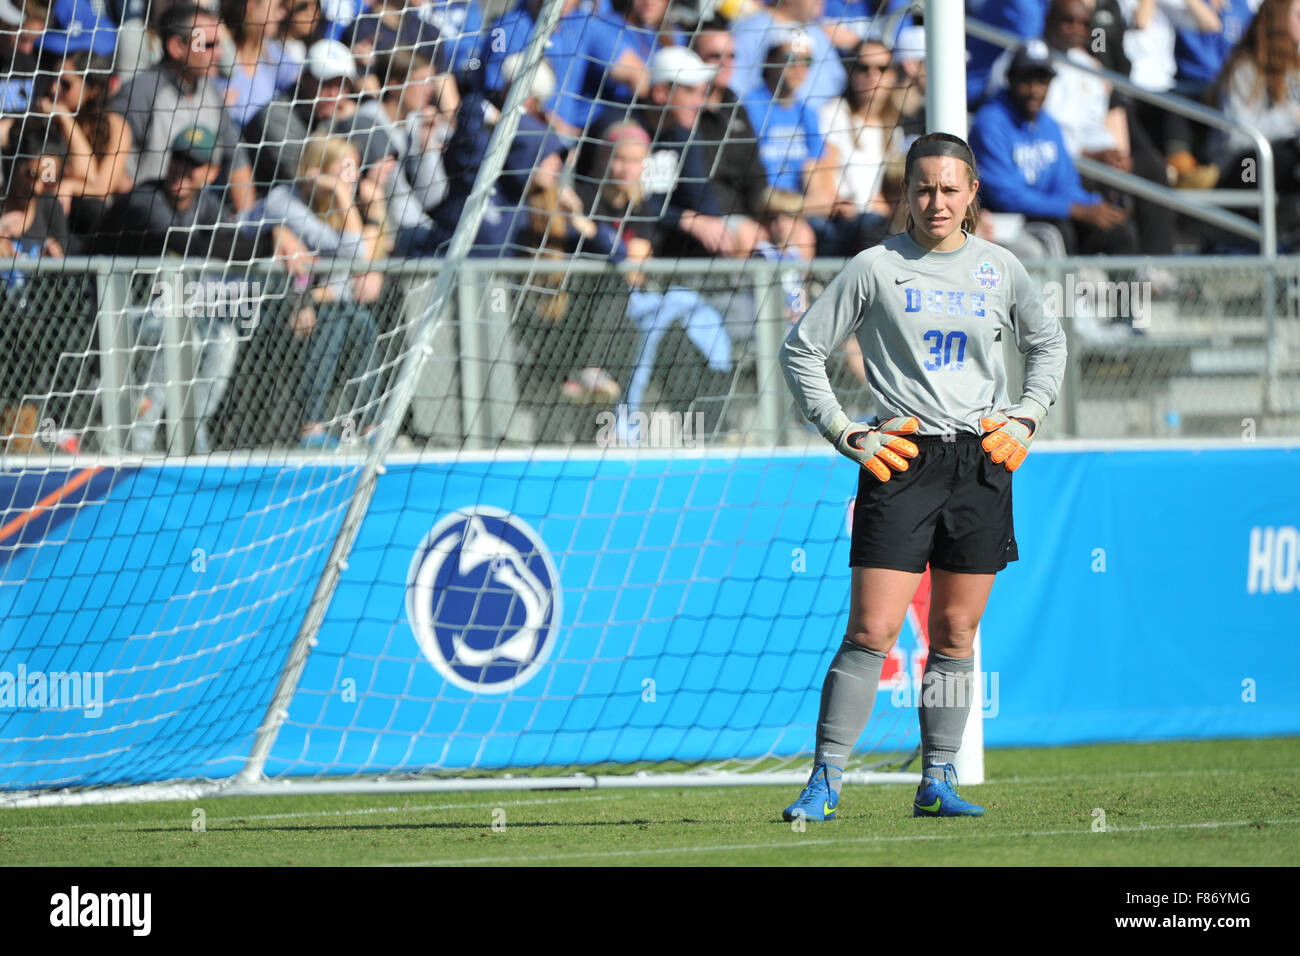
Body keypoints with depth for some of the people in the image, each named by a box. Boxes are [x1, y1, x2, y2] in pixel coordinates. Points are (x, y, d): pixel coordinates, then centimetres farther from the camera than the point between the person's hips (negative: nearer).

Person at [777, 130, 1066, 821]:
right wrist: (845, 434, -4)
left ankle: (937, 781, 14)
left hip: (983, 461, 3)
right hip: (902, 458, -3)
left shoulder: (1000, 269, 7)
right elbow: (801, 351, 3)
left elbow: (1047, 342, 25)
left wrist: (1028, 417, 11)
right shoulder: (875, 269, -2)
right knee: (872, 633, -10)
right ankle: (823, 782, -7)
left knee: (956, 633, 6)